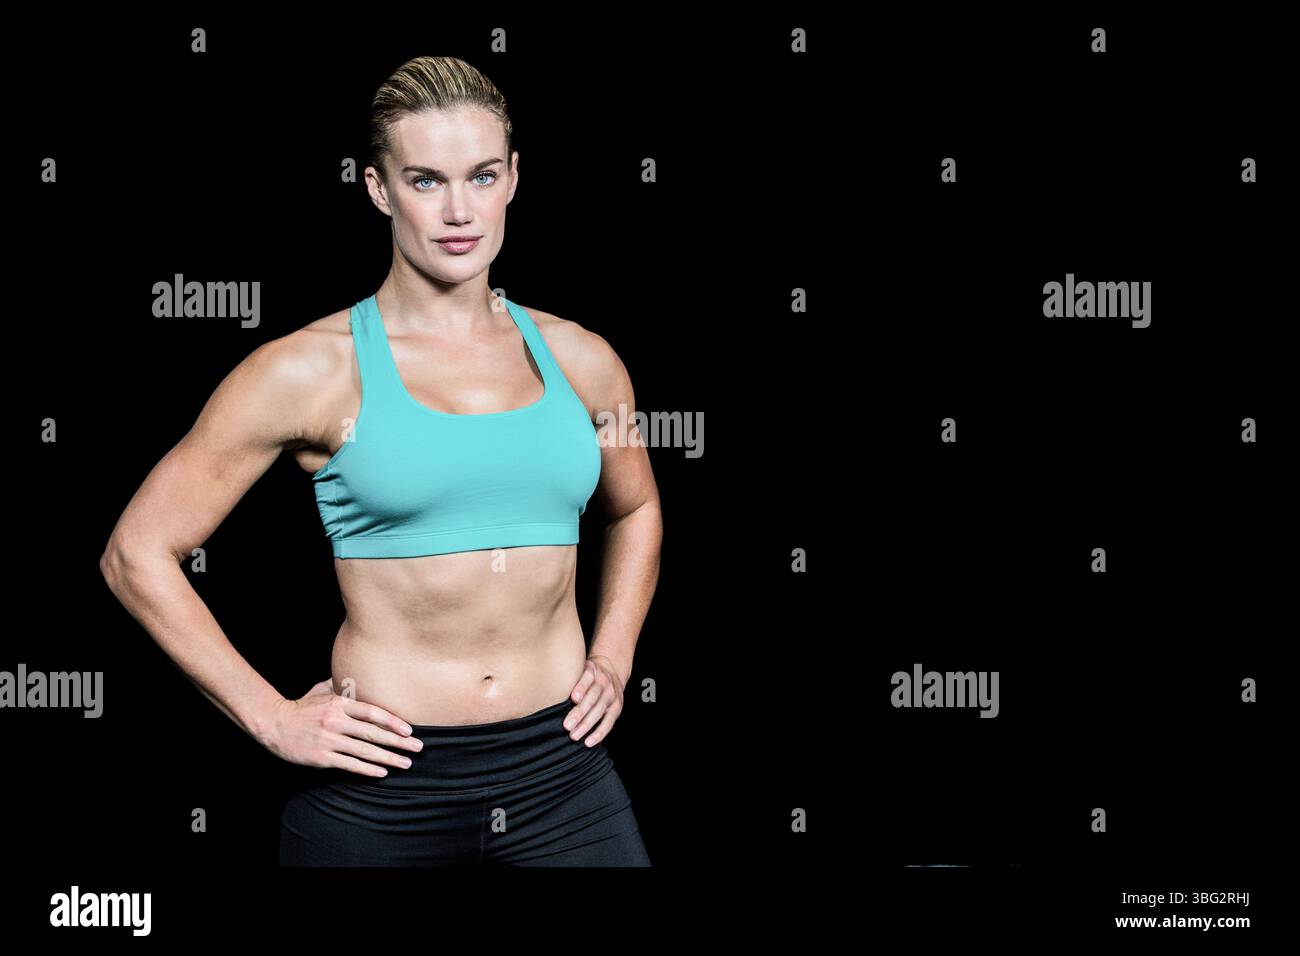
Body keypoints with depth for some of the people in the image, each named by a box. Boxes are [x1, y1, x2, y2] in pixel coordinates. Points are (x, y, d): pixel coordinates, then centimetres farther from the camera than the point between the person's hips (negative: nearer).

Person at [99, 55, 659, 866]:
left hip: (563, 776, 3)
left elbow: (636, 509, 26)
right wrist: (271, 719, -6)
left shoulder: (580, 360, 5)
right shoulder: (313, 370, -6)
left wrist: (613, 661, 13)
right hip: (382, 790, -3)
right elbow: (137, 553, -3)